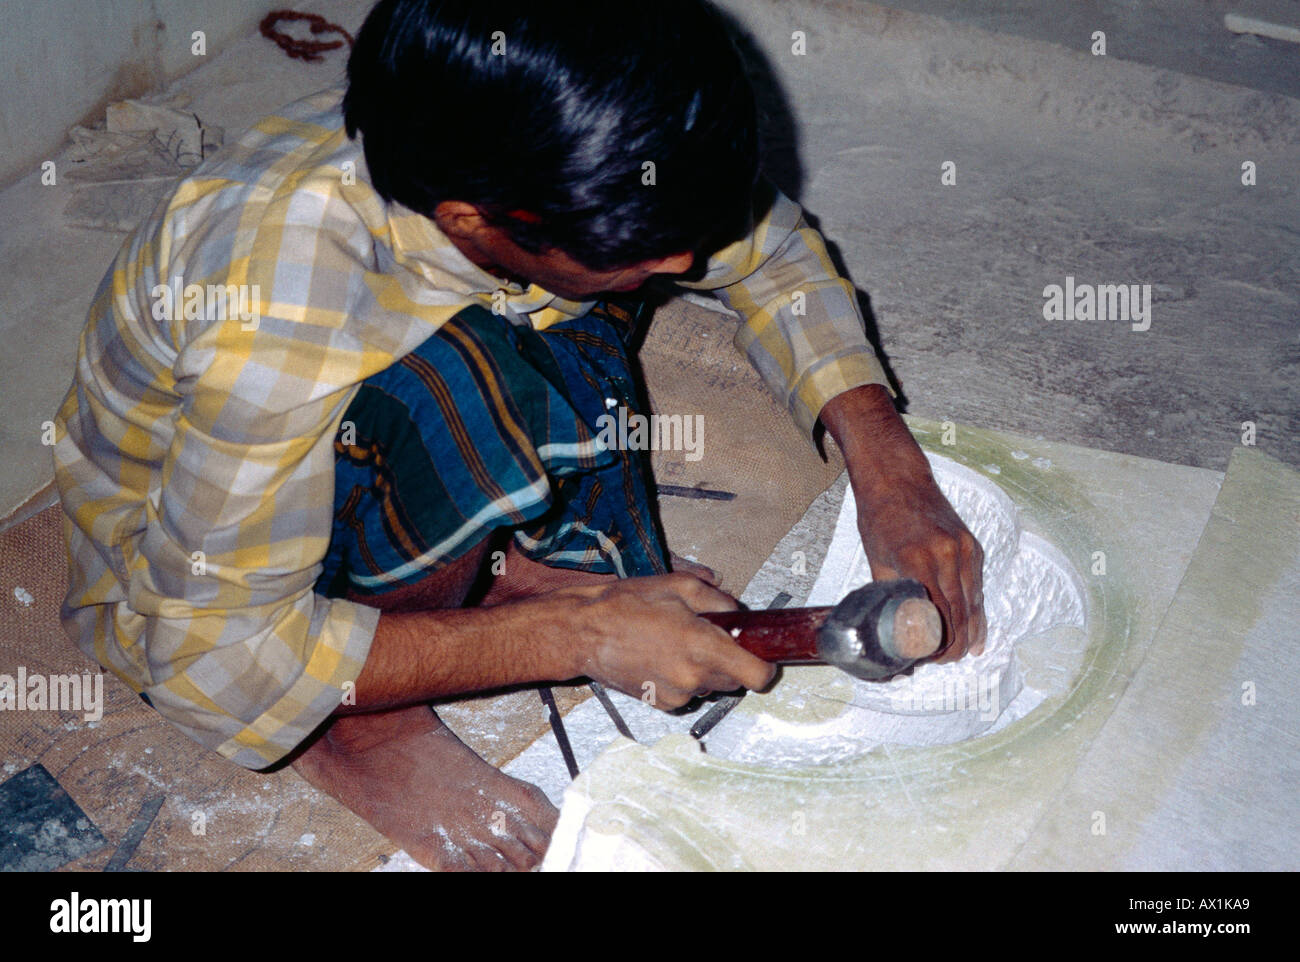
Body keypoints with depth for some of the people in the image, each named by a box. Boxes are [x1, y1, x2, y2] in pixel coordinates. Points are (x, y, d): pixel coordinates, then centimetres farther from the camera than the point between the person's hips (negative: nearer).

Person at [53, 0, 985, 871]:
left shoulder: (568, 171, -23)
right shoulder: (277, 317, -41)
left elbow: (775, 254, -5)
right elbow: (212, 655, -31)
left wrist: (889, 464, -19)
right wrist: (577, 637, -32)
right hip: (178, 575, -6)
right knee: (467, 399, -35)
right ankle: (352, 718, -11)